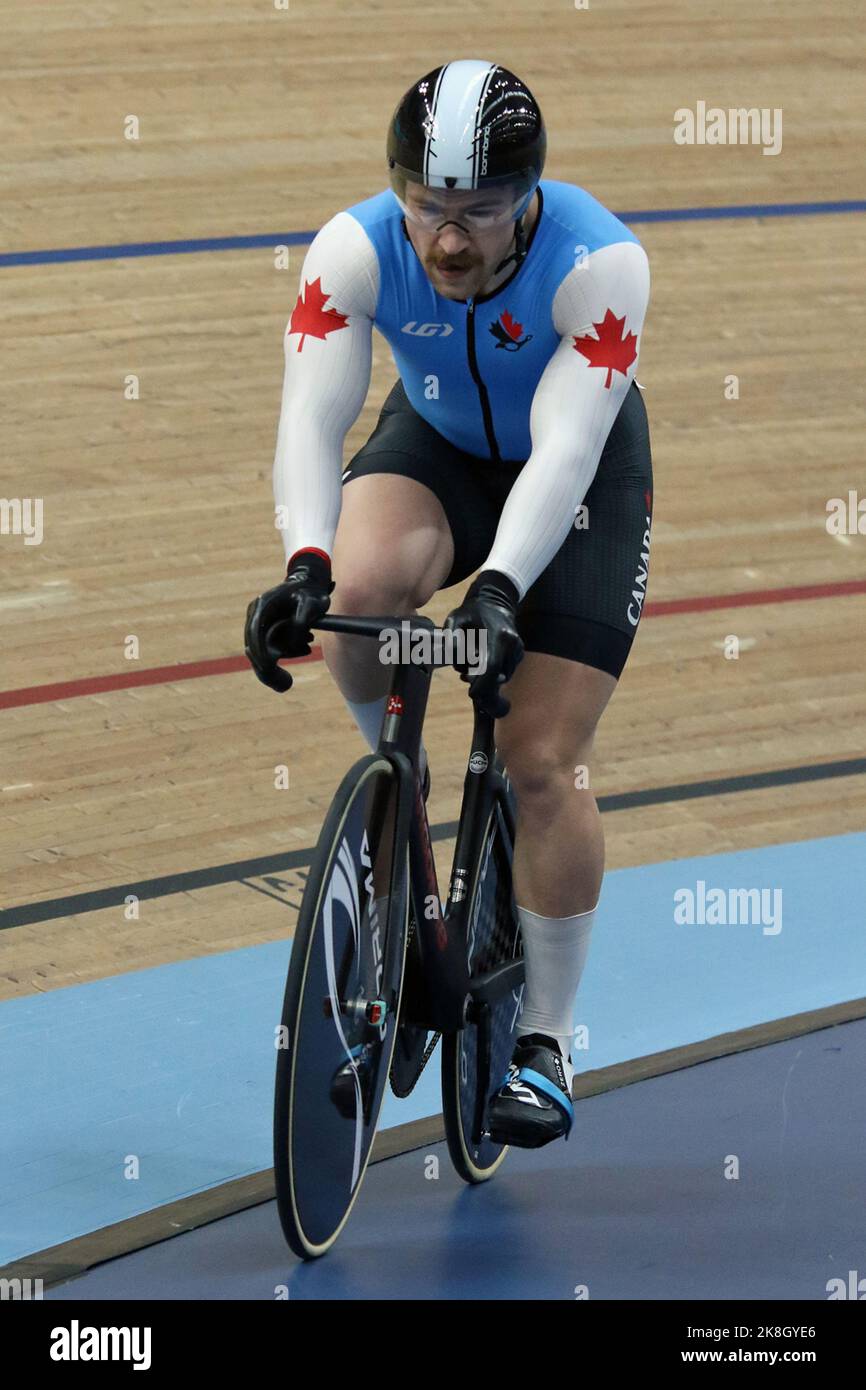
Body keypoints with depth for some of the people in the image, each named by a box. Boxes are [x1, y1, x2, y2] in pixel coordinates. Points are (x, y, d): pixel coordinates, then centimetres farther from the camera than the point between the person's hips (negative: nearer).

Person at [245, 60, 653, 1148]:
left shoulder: (599, 263, -34)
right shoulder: (355, 250, -27)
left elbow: (565, 449, -41)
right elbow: (312, 415, -36)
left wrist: (500, 589, -56)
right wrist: (305, 565, -53)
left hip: (582, 475, -2)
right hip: (437, 446, 2)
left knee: (544, 763, -9)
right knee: (365, 583, -34)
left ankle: (544, 1042, 5)